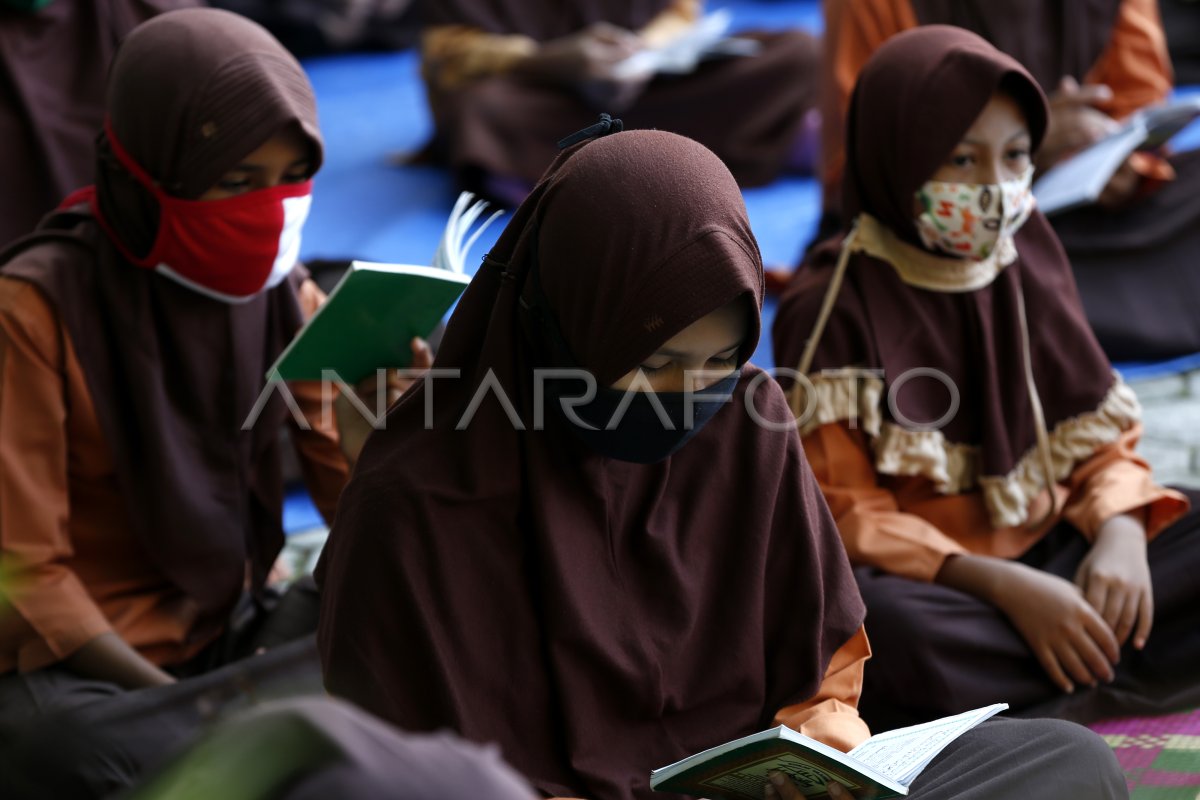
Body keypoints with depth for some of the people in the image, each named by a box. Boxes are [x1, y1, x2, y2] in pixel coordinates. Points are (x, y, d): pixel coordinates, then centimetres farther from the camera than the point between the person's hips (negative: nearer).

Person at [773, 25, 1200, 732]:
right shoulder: (832, 309, -8)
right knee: (876, 624, -40)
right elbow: (847, 516, -12)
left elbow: (1101, 437, 9)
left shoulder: (1028, 265, 8)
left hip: (1052, 556, 5)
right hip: (925, 584, -5)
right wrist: (1004, 587, -25)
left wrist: (1121, 535, -15)